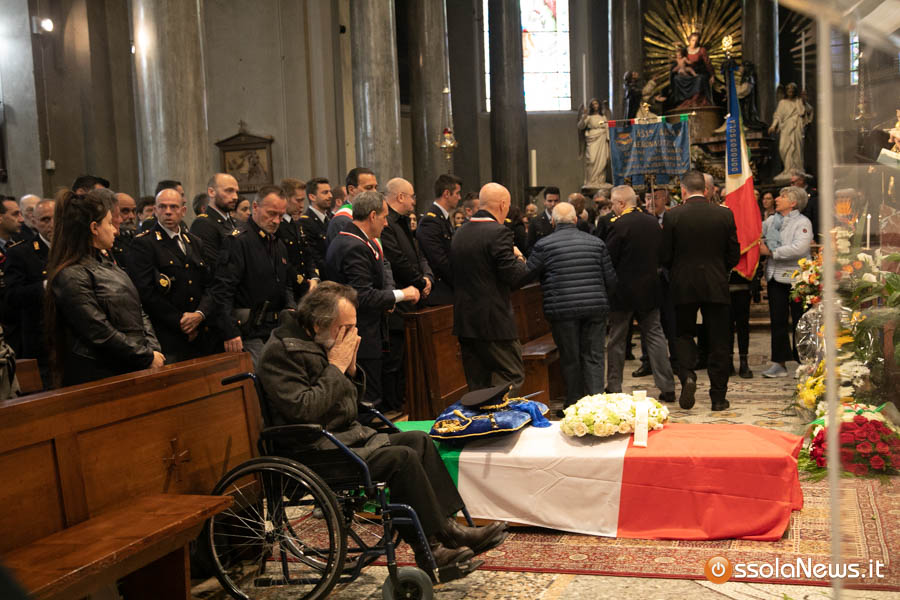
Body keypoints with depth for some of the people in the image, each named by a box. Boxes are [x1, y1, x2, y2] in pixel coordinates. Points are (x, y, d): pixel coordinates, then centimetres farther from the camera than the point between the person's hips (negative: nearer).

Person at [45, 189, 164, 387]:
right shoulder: (71, 276, -14)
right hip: (98, 376, -8)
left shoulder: (106, 264, 14)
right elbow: (101, 334, -18)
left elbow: (139, 313, 14)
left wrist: (154, 349, 1)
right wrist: (148, 357, -14)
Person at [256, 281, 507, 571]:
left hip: (349, 435, 10)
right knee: (401, 457, -22)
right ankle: (430, 545, -13)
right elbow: (304, 409, -27)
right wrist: (336, 367, -17)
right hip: (316, 453, -10)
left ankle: (446, 524, -7)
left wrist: (351, 369, -1)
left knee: (419, 440, -2)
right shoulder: (280, 352, -15)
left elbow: (354, 401, 19)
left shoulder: (320, 345, 13)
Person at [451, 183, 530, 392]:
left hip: (464, 321, 8)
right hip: (494, 323, -8)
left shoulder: (460, 233, 11)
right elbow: (515, 277, -18)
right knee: (513, 376, 1)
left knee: (477, 385, 13)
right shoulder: (498, 233, -14)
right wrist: (519, 258, 4)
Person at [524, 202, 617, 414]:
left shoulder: (544, 244, -2)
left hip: (563, 309, -2)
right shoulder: (596, 242, 9)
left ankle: (574, 405, 13)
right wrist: (604, 300, 25)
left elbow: (527, 275, 1)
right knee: (594, 357, 7)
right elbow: (610, 279, 10)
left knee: (570, 359, 6)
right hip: (595, 308, 2)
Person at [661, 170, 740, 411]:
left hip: (684, 285, -1)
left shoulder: (672, 216, -7)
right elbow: (734, 254, 2)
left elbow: (665, 255, -4)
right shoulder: (725, 215, -2)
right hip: (716, 286, 1)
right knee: (718, 340, 7)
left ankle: (687, 375, -7)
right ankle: (718, 396, 11)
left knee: (684, 334, 16)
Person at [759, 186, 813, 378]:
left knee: (799, 322, 1)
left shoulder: (803, 222, -6)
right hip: (775, 277, 6)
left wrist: (771, 252, -15)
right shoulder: (771, 220, 12)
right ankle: (779, 363, 13)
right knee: (777, 321, 7)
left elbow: (799, 248, -19)